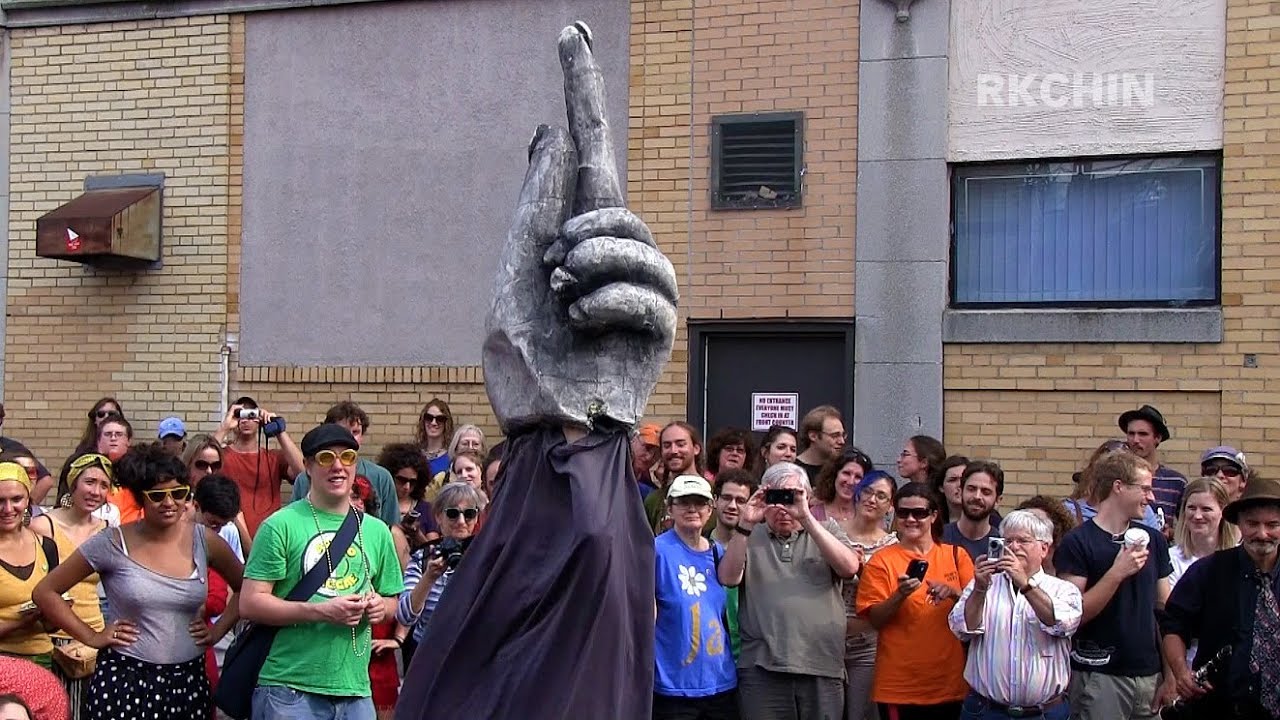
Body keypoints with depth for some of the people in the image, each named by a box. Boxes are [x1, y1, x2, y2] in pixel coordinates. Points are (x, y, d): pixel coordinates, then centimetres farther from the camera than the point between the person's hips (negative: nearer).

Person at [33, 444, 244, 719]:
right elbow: (45, 592, -1)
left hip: (188, 681, 2)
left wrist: (219, 630, 4)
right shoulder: (112, 544, -7)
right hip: (124, 681, -2)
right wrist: (91, 637, -4)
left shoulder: (204, 541, 0)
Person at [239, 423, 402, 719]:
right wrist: (320, 611, -17)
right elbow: (250, 603, -9)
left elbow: (391, 599, 23)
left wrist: (380, 607, 0)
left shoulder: (376, 531, 13)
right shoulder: (281, 525, -4)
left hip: (355, 690, 5)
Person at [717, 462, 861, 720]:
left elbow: (849, 568, -5)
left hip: (823, 669, 1)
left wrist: (807, 518, -12)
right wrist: (745, 524, -11)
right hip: (762, 669, -1)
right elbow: (728, 578, -3)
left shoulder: (826, 530, 13)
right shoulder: (750, 538, 12)